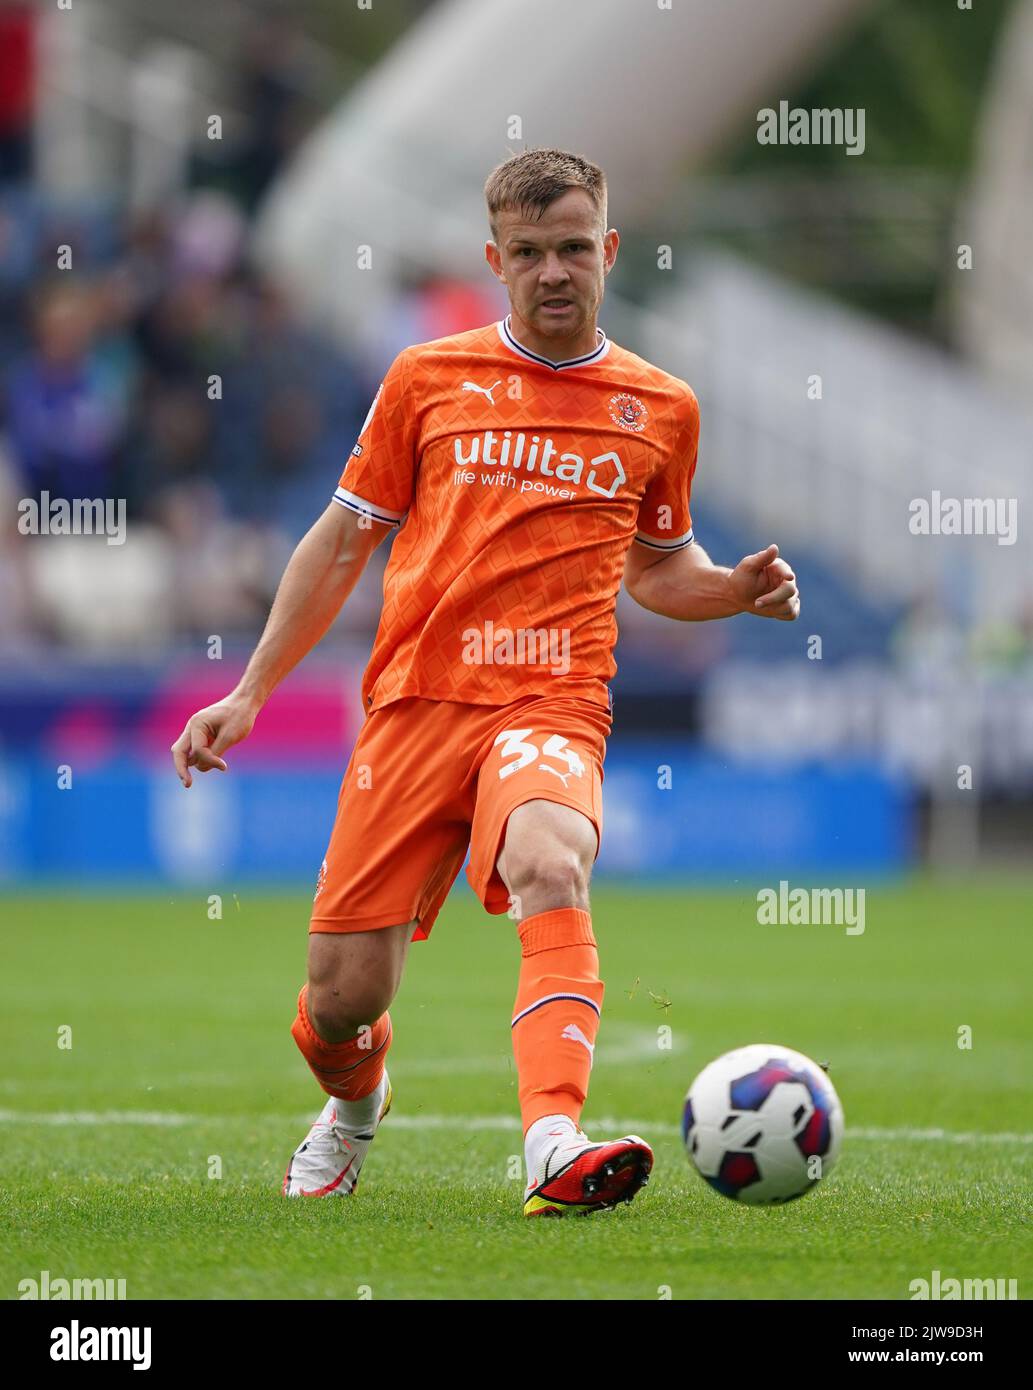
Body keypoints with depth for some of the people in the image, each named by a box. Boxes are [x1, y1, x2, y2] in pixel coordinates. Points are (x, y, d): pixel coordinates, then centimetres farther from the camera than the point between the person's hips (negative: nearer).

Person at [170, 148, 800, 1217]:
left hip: (552, 706, -1)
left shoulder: (660, 408, 11)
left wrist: (734, 589, 4)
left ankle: (555, 1144, -51)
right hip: (416, 696, 1)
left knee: (551, 866, -36)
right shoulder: (429, 378, 9)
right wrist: (248, 695, 15)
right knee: (342, 998, -2)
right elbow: (342, 541, 17)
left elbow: (656, 568, 27)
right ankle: (353, 1108, 35)